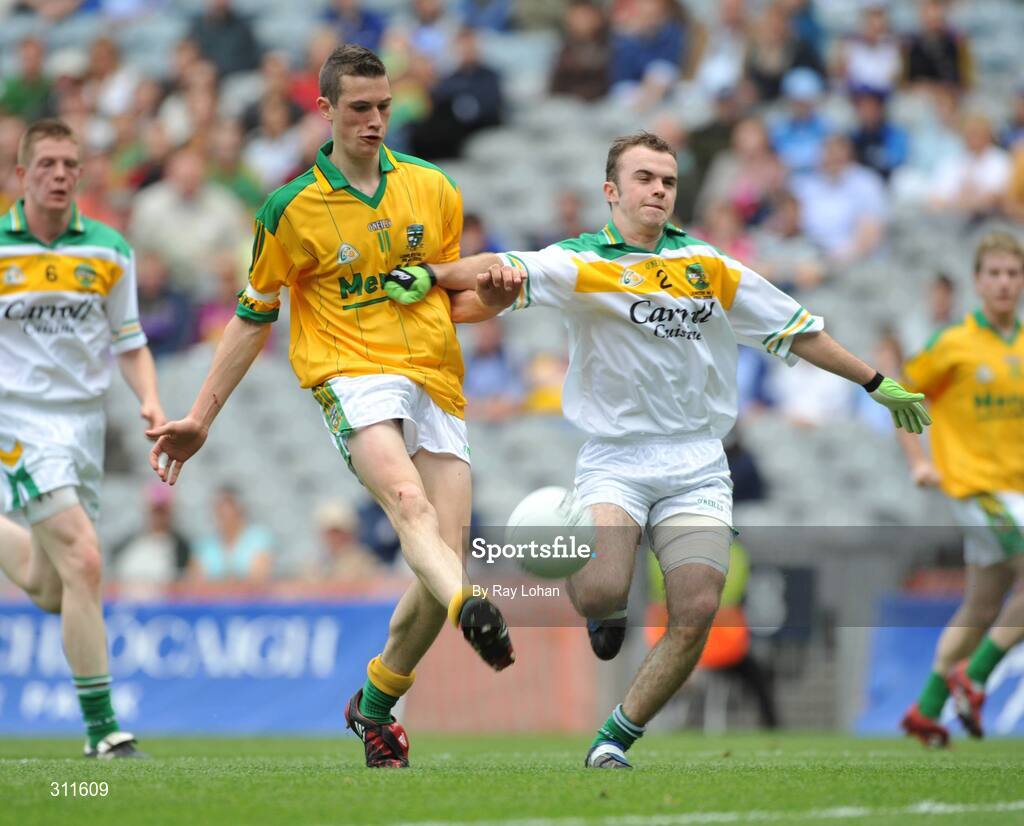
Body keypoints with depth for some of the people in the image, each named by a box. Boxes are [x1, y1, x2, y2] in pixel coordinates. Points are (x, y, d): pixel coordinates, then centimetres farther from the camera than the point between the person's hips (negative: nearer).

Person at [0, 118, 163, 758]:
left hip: (84, 420, 4)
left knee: (51, 593, 9)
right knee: (84, 561, -20)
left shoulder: (110, 251, 4)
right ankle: (102, 725, -16)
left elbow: (129, 343, 10)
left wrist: (151, 401, -6)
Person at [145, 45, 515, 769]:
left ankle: (375, 703, 13)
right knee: (407, 499, -33)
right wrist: (201, 418, 12)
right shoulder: (293, 209, 5)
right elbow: (255, 315, 13)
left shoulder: (434, 190, 13)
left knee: (448, 553, -7)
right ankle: (474, 612, -60)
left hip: (435, 381, 3)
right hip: (350, 374, -3)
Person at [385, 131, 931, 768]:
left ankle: (615, 739, 6)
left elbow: (796, 329, 18)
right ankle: (609, 609, 14)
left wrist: (875, 384, 21)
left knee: (696, 613, -12)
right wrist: (432, 275, -36)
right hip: (614, 459, -3)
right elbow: (504, 272, -16)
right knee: (600, 591, -26)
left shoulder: (709, 266, 10)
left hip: (697, 468, 3)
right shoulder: (584, 263, -2)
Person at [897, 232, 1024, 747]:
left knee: (982, 608, 12)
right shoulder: (954, 345, -9)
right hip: (977, 486, -7)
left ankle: (927, 710, 22)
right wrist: (918, 462, -8)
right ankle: (973, 676, -5)